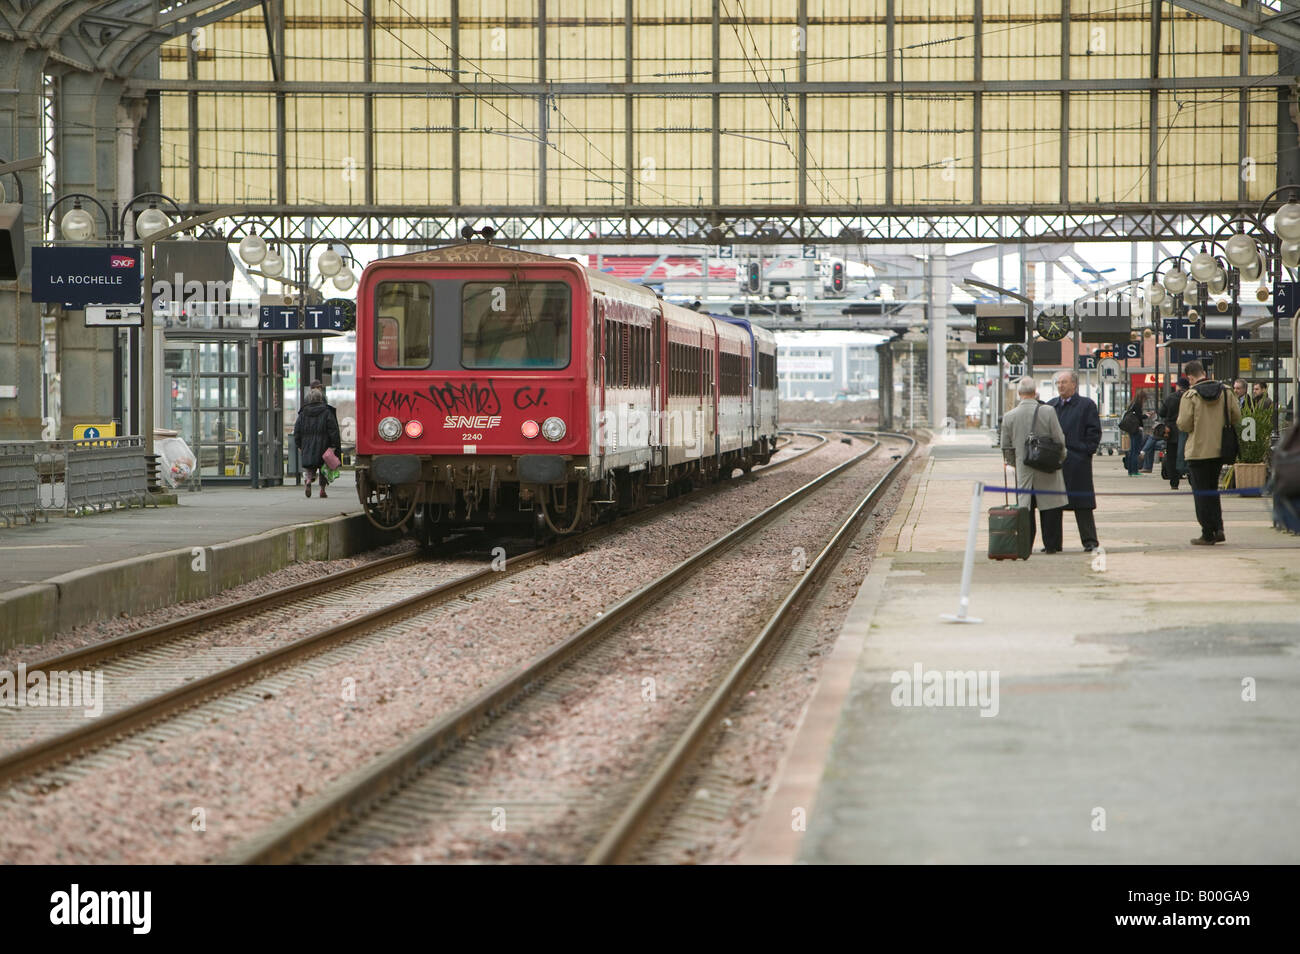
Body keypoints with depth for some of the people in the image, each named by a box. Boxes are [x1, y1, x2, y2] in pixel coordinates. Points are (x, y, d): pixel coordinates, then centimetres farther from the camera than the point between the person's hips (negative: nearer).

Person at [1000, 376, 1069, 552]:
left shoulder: (1009, 416, -3)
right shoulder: (1047, 412, -10)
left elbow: (1006, 448, 3)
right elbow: (1060, 440, -6)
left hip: (1023, 471, 2)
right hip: (1047, 472, -2)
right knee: (1050, 508, 7)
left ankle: (1025, 545, 8)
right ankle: (1051, 545, 8)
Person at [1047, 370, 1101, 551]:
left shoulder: (1086, 405, 1)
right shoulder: (1051, 406, 15)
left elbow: (1094, 432, -2)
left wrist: (1086, 451, -10)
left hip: (1077, 462, -5)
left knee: (1082, 505, -3)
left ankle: (1089, 541, 1)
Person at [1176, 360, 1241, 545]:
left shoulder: (1190, 396, -14)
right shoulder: (1224, 392, 1)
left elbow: (1184, 424, -16)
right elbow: (1236, 418, 5)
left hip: (1198, 452, -5)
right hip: (1219, 450, 5)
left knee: (1202, 492, 3)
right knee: (1212, 490, 19)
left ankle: (1207, 535, 4)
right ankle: (1218, 529, 12)